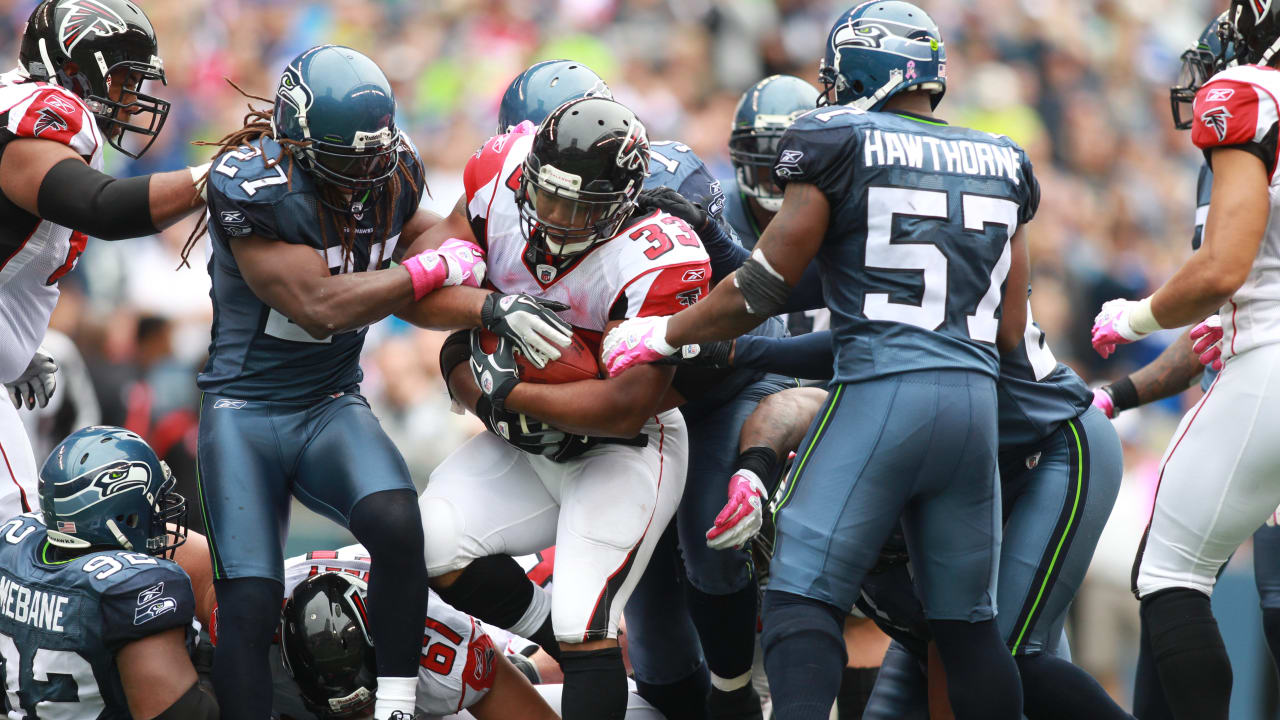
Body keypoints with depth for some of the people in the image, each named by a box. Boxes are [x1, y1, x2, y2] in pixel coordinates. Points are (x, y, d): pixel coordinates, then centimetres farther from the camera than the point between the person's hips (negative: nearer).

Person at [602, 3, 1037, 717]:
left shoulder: (837, 145, 0)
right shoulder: (1001, 164, 16)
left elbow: (764, 289, 0)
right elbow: (1011, 331, 17)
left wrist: (664, 334, 12)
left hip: (879, 391, -5)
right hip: (977, 398, 5)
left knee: (804, 596, -6)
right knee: (968, 620, 12)